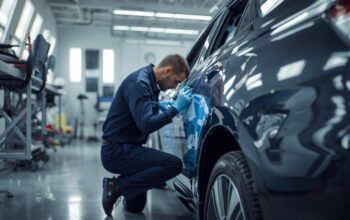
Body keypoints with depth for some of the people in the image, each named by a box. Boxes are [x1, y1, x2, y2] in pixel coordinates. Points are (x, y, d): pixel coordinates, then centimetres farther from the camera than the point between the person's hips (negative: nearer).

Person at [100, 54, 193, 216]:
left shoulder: (148, 80, 10)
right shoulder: (139, 82, -19)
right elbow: (146, 125, -30)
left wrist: (158, 105, 12)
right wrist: (176, 108, -23)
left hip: (123, 148, 10)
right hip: (117, 151, -10)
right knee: (174, 165, -23)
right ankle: (118, 186, -13)